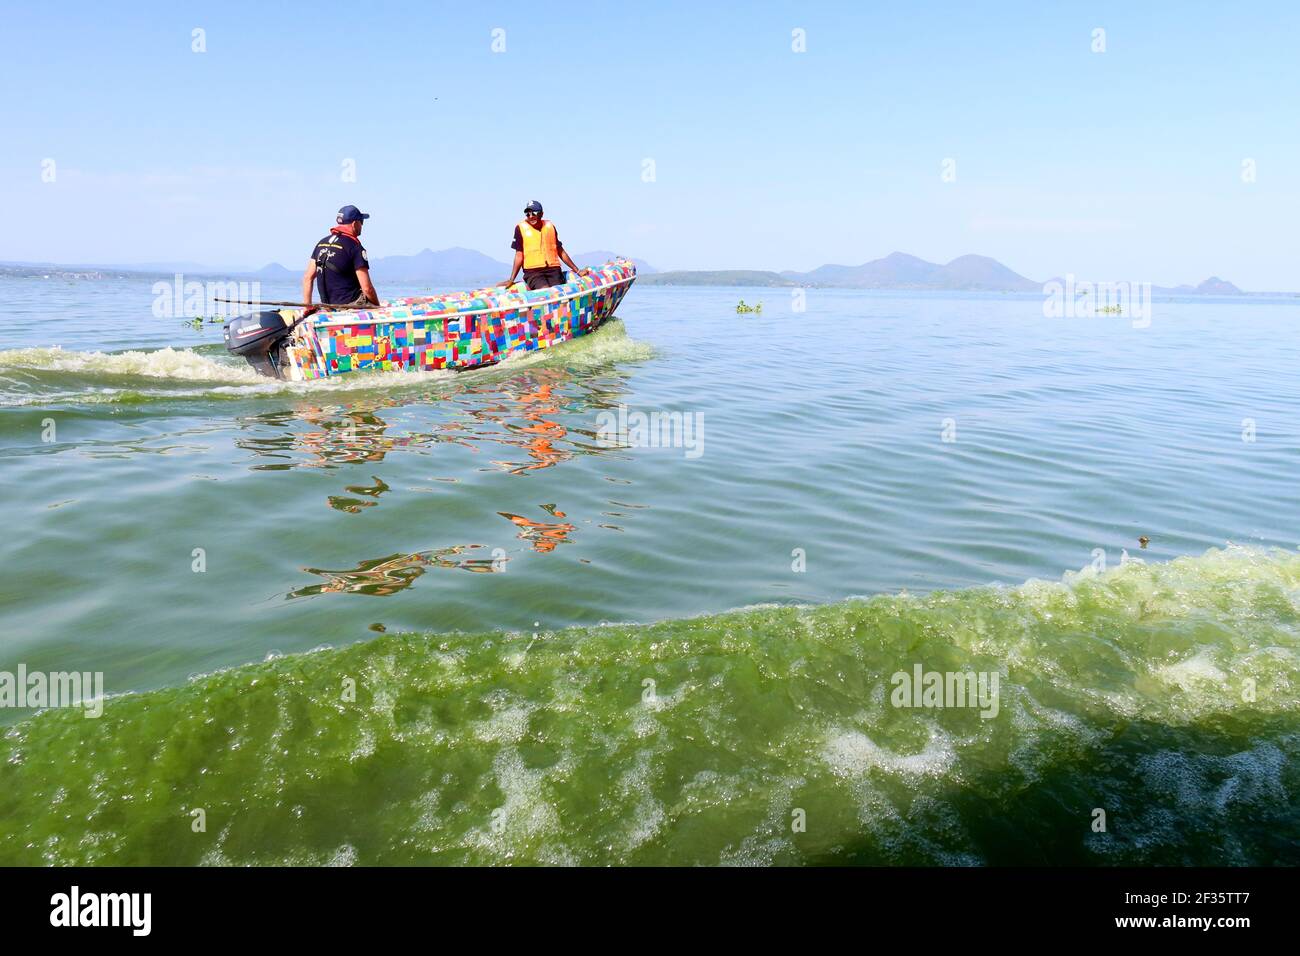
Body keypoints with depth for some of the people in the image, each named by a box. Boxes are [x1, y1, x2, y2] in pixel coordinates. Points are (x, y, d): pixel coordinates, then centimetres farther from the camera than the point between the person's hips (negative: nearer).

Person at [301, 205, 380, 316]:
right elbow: (367, 288, -15)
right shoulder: (355, 247, -11)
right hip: (351, 304, -7)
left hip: (328, 306, 8)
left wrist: (307, 307, 15)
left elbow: (307, 278, 11)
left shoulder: (321, 243, 12)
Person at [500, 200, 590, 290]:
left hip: (553, 269, 3)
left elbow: (560, 251, 20)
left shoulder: (550, 226, 14)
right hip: (533, 271, -3)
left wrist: (577, 271, 21)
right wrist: (511, 279, -5)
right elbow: (519, 255, 4)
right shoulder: (521, 228, 4)